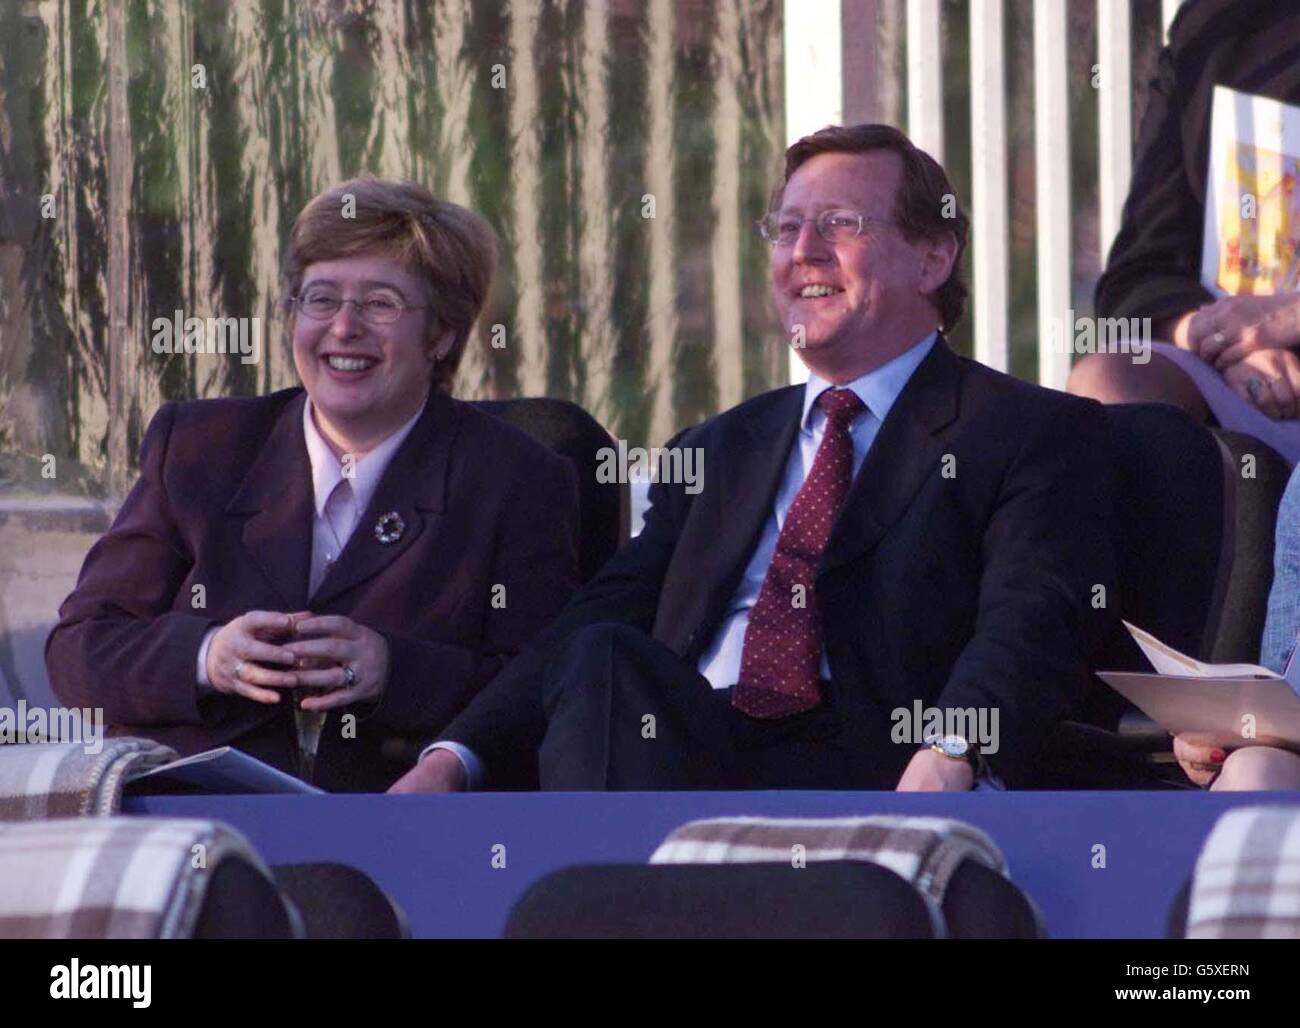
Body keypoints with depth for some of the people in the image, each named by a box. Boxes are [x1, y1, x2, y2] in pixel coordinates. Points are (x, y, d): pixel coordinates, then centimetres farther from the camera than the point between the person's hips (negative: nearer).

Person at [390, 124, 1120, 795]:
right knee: (604, 662, -31)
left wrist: (950, 761, -30)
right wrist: (455, 759, 2)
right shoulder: (720, 450, 31)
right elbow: (605, 618, 20)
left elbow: (1031, 625, -7)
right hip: (672, 761, 5)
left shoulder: (1041, 435, 11)